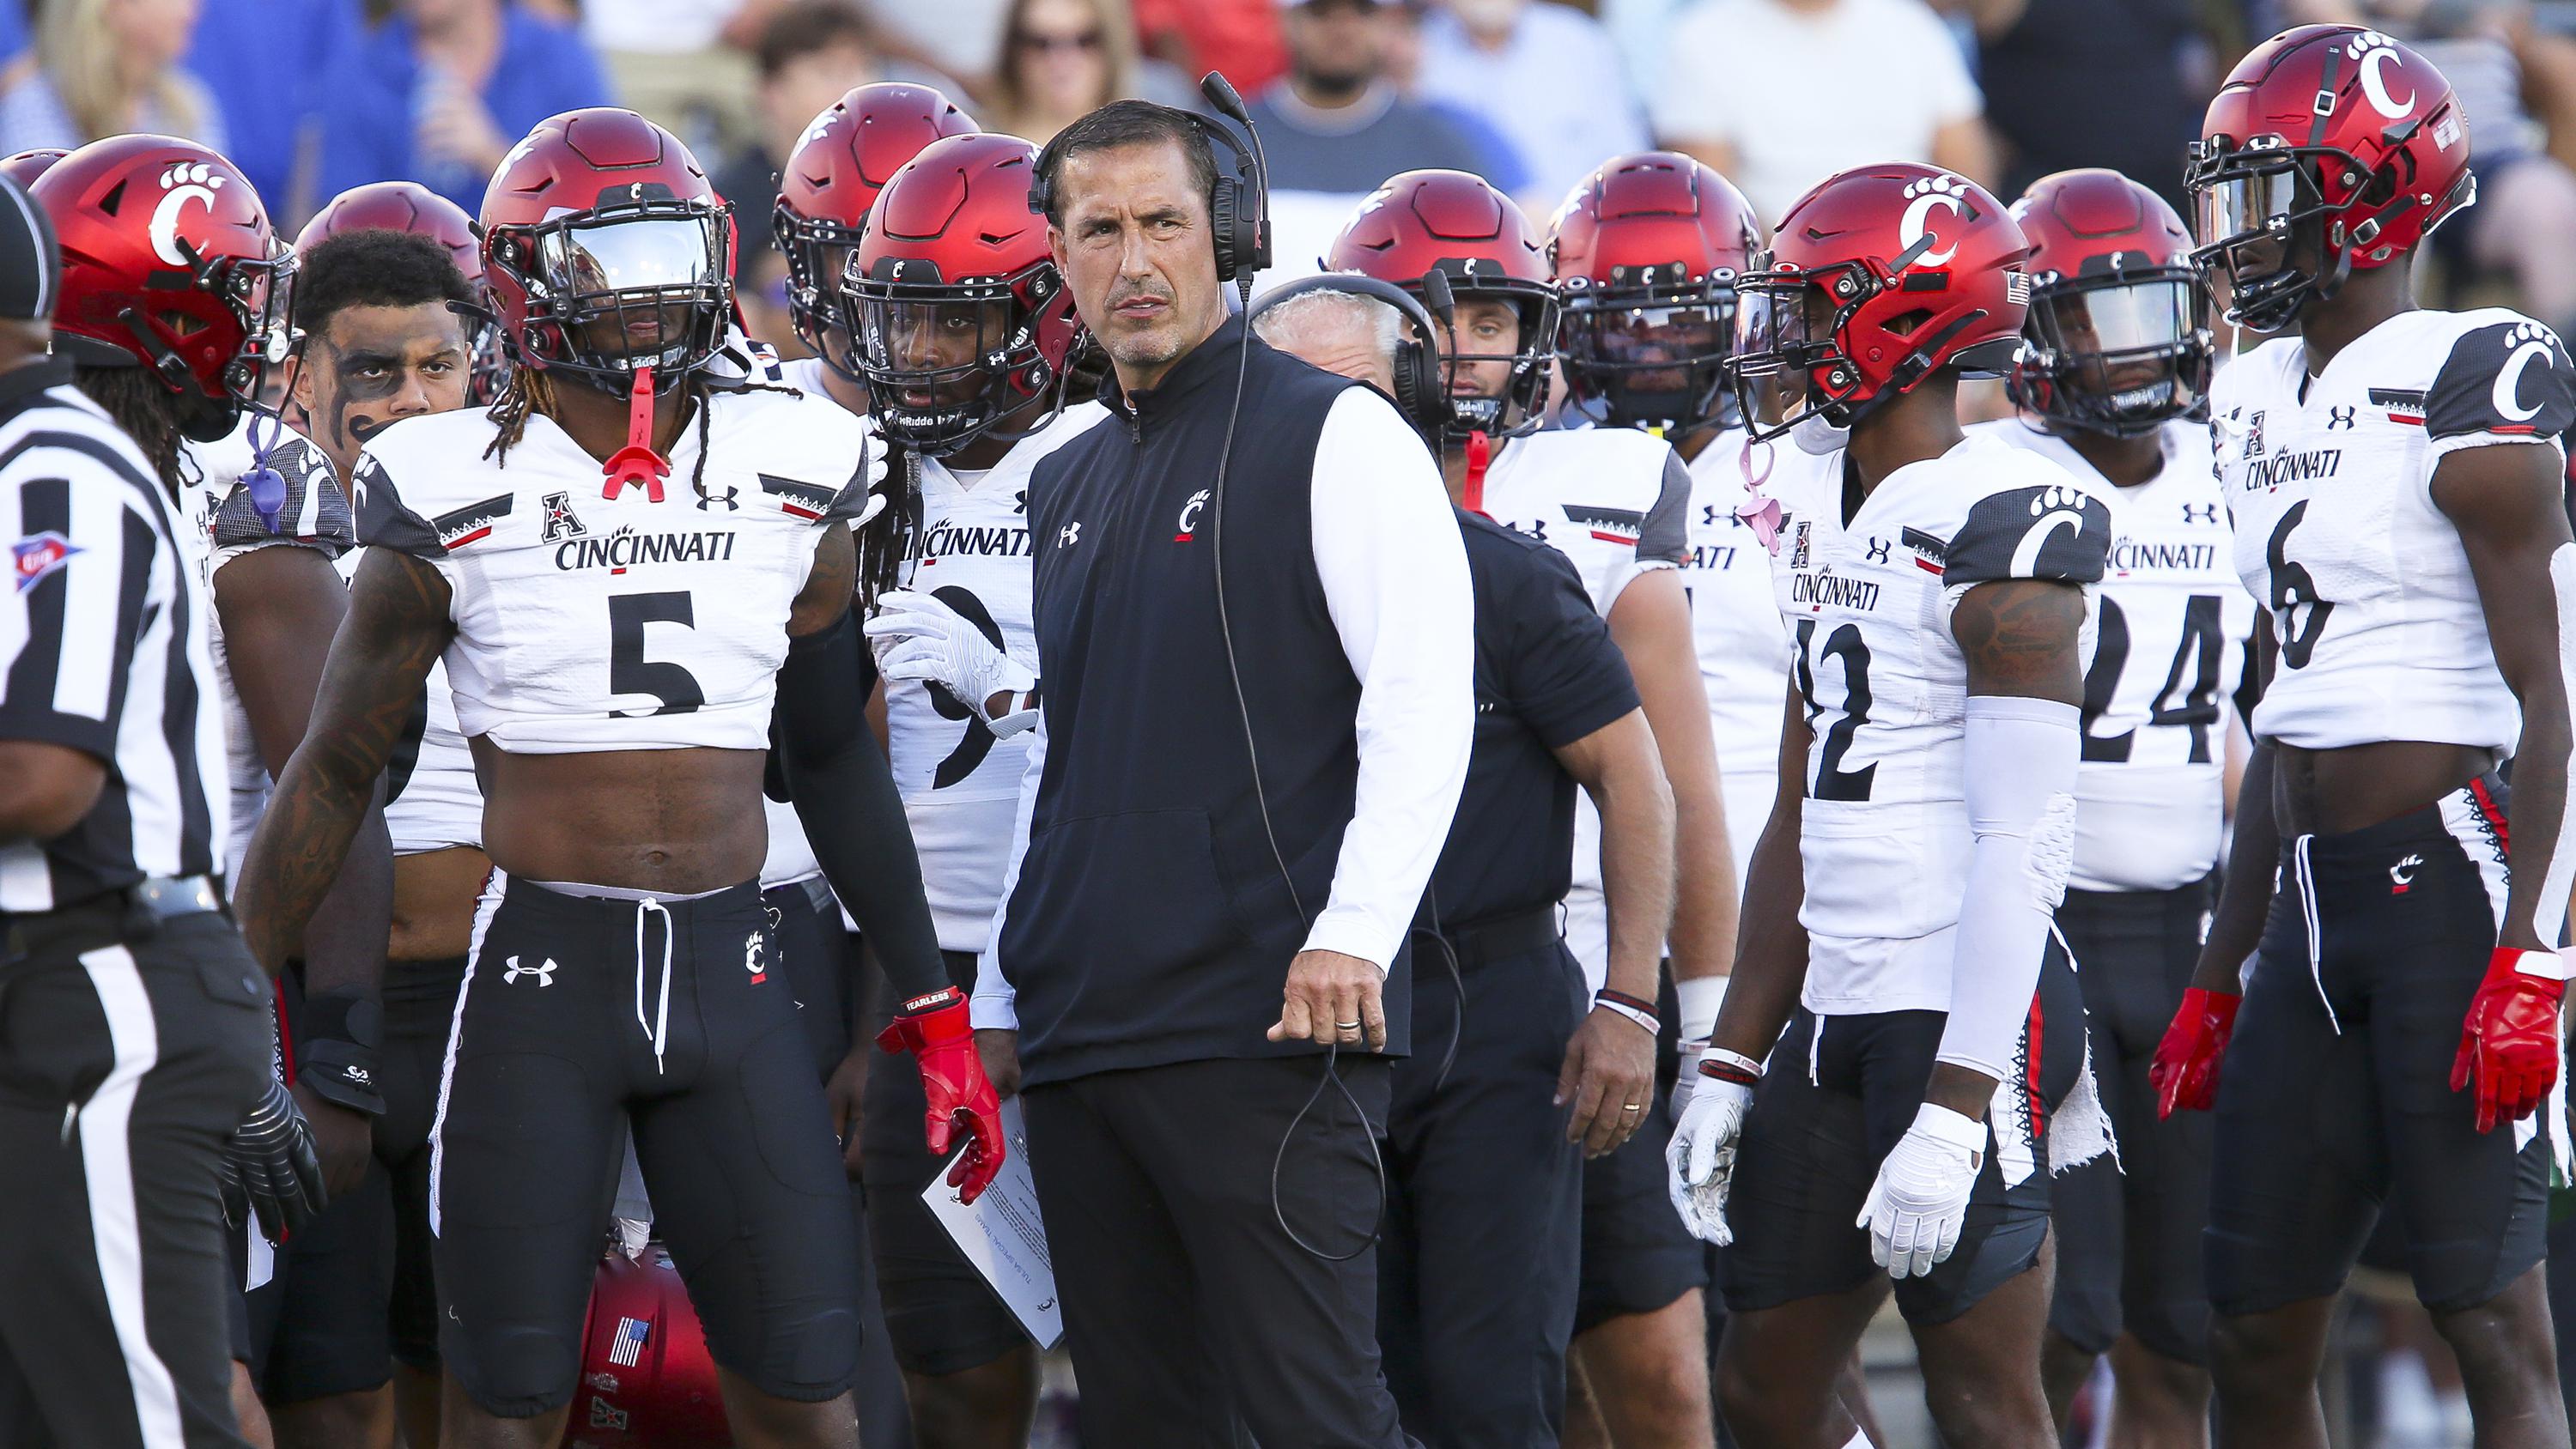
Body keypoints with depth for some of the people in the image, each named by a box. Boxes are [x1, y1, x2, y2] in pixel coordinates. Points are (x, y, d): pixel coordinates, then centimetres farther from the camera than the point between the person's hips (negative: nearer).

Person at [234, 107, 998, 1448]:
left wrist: (933, 1007, 16)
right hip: (541, 971, -2)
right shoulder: (460, 501, -3)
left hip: (728, 972, 3)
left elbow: (834, 764, 16)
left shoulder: (791, 481, 5)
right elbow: (335, 770, 6)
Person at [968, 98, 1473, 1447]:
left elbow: (1423, 699, -11)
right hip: (1078, 1040, 7)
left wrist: (1352, 934, -21)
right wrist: (1003, 991, 22)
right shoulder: (1067, 484, 19)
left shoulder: (1329, 436, -3)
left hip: (1263, 1029, -7)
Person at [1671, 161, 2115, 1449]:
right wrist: (1732, 1064, 18)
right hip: (1840, 1009, 9)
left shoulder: (2000, 530, -14)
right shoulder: (1823, 517, 14)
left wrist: (1956, 1110, -24)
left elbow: (2023, 843, -19)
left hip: (1964, 1011, -9)